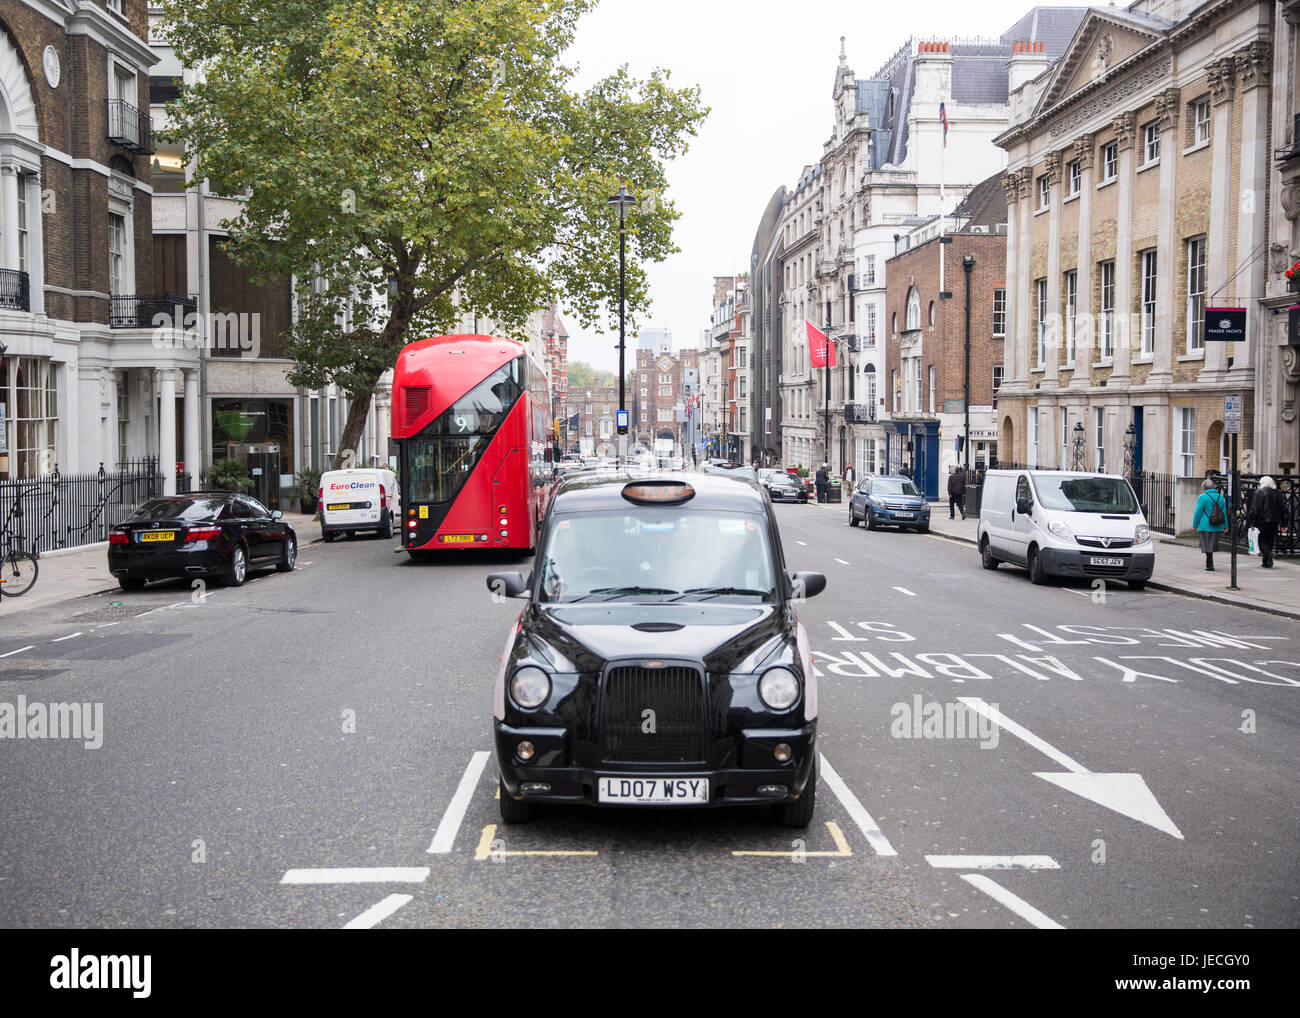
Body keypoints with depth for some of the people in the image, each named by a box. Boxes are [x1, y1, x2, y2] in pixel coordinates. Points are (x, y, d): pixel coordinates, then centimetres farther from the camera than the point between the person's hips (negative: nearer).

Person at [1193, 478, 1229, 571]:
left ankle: (1210, 566, 0)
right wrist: (1225, 526, 16)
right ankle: (1209, 565, 24)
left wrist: (1195, 525, -2)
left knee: (1207, 546, 2)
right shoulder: (1220, 497, 7)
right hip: (1217, 527, 5)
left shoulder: (1203, 497, -8)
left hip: (1205, 526, -5)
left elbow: (1198, 513, -9)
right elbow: (1224, 512, 10)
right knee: (1212, 545, 15)